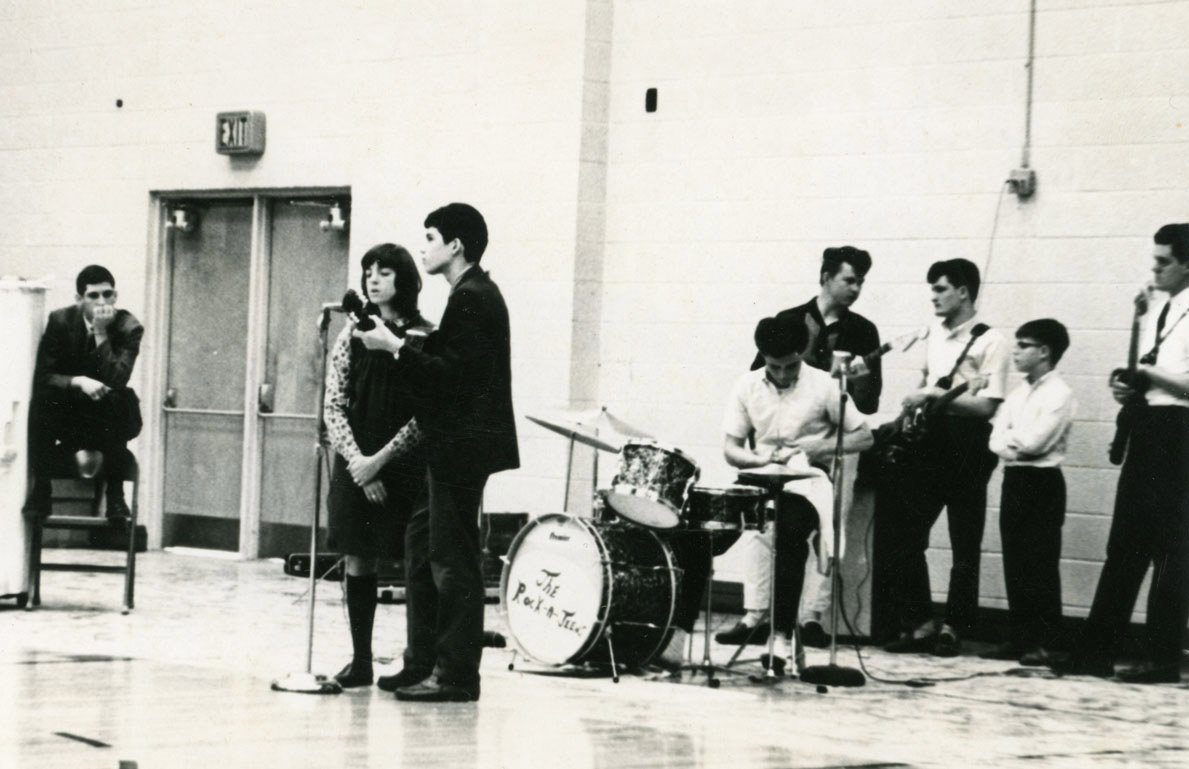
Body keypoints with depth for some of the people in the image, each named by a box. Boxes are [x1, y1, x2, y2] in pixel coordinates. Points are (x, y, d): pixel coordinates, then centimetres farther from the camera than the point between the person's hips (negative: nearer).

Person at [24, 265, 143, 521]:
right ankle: (40, 487, -18)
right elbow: (42, 377, -14)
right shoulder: (60, 321, -8)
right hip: (68, 417, 1)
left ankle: (115, 492, -22)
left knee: (120, 399, -34)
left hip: (108, 417, -1)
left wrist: (101, 333, -30)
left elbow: (117, 380, -26)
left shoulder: (129, 327, -12)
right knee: (41, 399, -30)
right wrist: (79, 382, -32)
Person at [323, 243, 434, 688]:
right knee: (358, 561, 4)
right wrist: (357, 460, -8)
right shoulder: (352, 336, 8)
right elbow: (334, 407, 5)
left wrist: (383, 458, -12)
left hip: (405, 464, -3)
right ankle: (360, 660, 11)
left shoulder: (424, 338, -2)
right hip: (357, 464, 3)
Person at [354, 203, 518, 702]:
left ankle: (456, 675, -1)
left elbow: (452, 373, -22)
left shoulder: (472, 298, -15)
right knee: (422, 545, 14)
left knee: (452, 559, -6)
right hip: (451, 446, 11)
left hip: (461, 449, -11)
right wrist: (424, 418, 17)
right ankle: (423, 663, 19)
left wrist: (396, 347, -18)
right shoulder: (474, 294, 17)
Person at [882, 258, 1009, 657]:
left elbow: (987, 405, -15)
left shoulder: (989, 342, -8)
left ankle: (953, 627, 8)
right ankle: (919, 623, 9)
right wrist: (915, 401, 10)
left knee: (965, 546, 1)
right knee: (905, 535, 2)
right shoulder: (934, 332, 13)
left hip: (966, 447, -7)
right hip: (928, 440, 7)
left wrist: (936, 395, -16)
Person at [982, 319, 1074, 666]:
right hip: (1013, 479, 8)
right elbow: (996, 440, 7)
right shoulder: (1017, 393, 15)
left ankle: (1045, 642, -3)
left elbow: (1033, 441, -18)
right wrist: (1016, 445, -13)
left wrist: (1009, 436, -1)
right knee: (1014, 562, 7)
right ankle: (1020, 638, 12)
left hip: (1042, 483, -7)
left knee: (1041, 565, -6)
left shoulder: (1059, 393, -9)